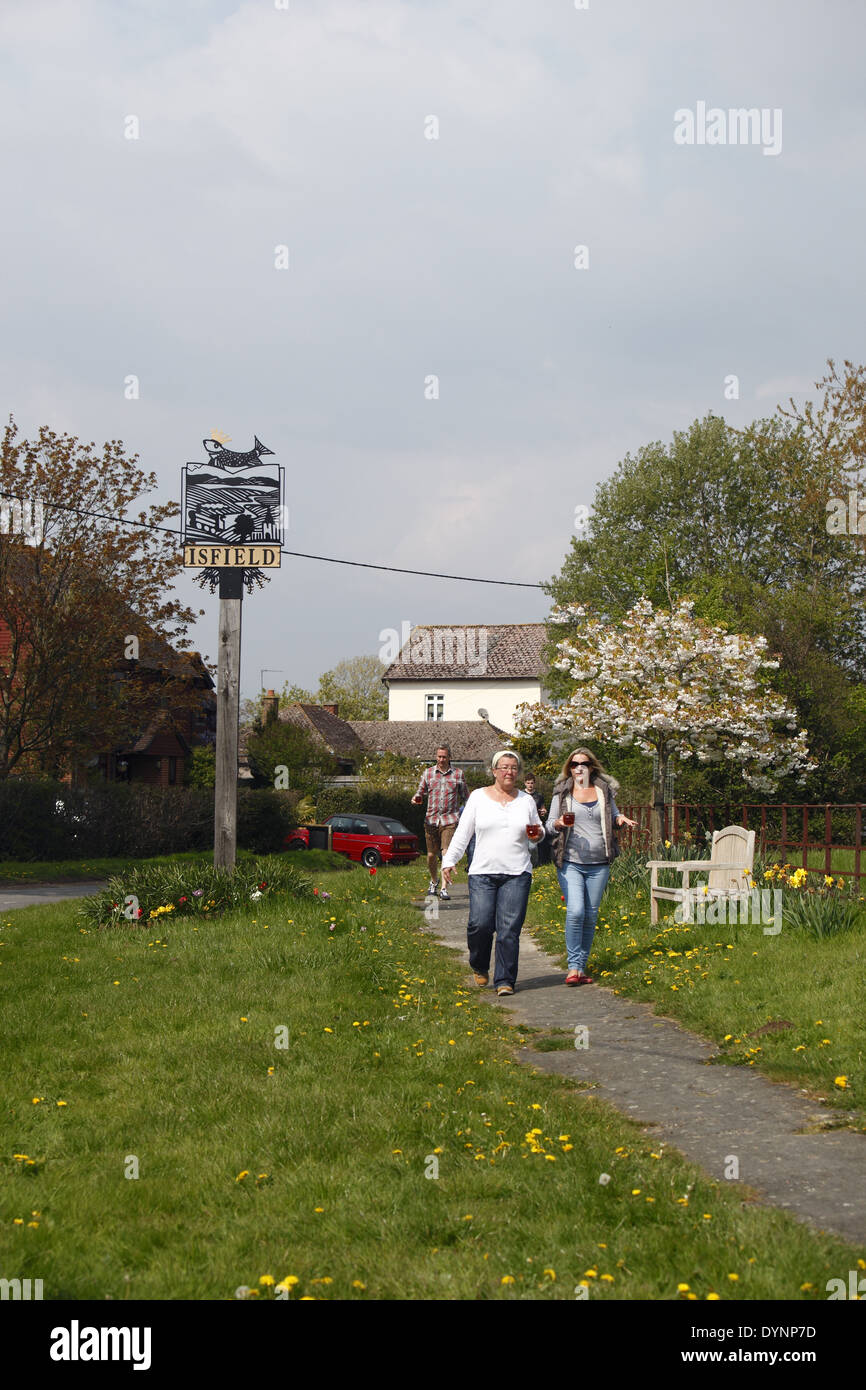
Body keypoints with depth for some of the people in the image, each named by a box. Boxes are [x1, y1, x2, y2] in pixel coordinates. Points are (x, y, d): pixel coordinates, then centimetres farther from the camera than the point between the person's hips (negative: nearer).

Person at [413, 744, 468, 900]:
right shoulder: (427, 773, 9)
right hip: (431, 819, 2)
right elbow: (421, 792, 13)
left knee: (447, 853, -14)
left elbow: (465, 796, 15)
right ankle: (434, 881, 32)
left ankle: (444, 888, -11)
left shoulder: (458, 774, 7)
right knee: (431, 855, 6)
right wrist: (416, 798, -9)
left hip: (450, 819, -2)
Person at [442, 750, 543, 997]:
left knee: (509, 930, -6)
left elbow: (537, 831, 21)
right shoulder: (479, 797, 7)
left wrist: (538, 833, -2)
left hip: (517, 874, 1)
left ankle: (505, 981, 1)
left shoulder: (526, 800, 11)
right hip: (482, 873, -1)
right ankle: (480, 967, 17)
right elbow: (463, 832, 8)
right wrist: (449, 861, 1)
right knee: (480, 924, -10)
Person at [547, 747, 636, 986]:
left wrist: (620, 819, -2)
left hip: (599, 864, 3)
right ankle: (574, 966, -9)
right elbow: (549, 824, 8)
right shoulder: (562, 792, 4)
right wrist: (559, 823, -14)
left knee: (591, 915, 6)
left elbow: (614, 815, 20)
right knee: (575, 911, -16)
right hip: (570, 861, -3)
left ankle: (582, 965, 16)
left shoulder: (604, 791, 9)